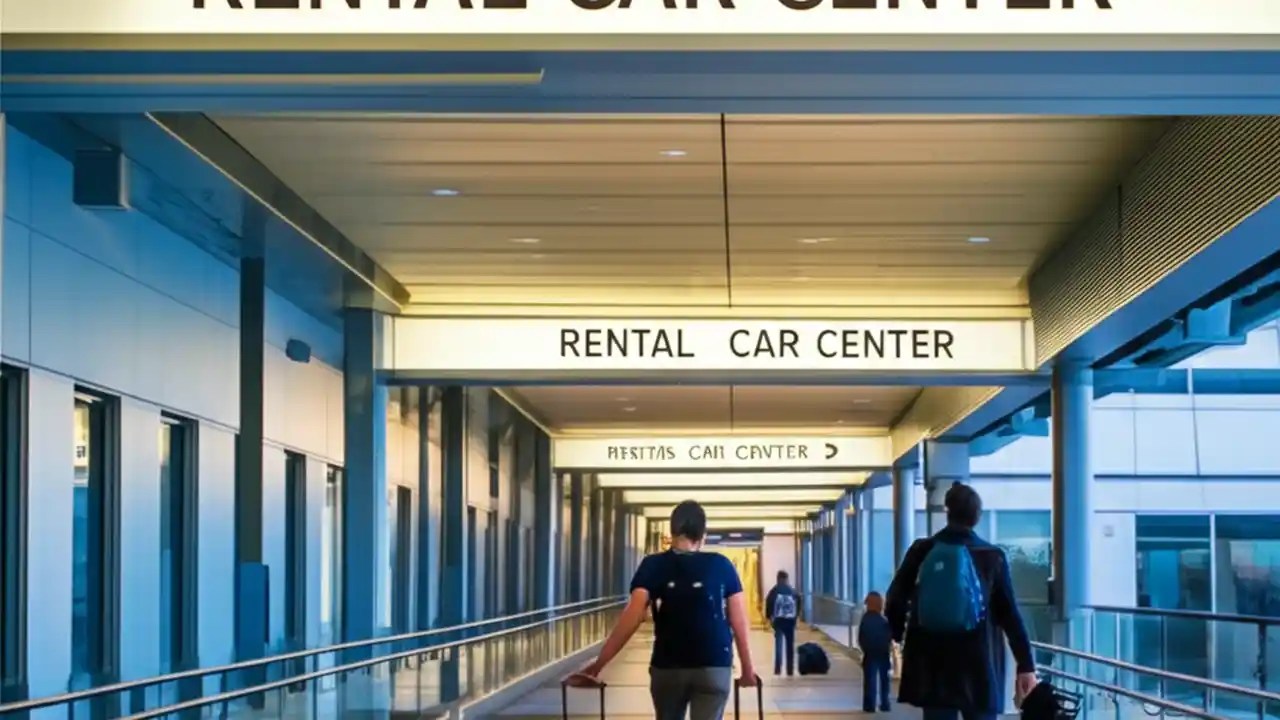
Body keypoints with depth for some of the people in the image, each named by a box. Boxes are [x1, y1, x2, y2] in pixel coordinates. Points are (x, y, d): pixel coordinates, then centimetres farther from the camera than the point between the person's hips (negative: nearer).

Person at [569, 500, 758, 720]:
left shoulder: (654, 566, 0)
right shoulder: (721, 566, 2)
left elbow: (632, 617, -12)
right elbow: (739, 622, 1)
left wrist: (598, 664, -14)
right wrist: (747, 668, 11)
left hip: (667, 667, 1)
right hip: (714, 666, -1)